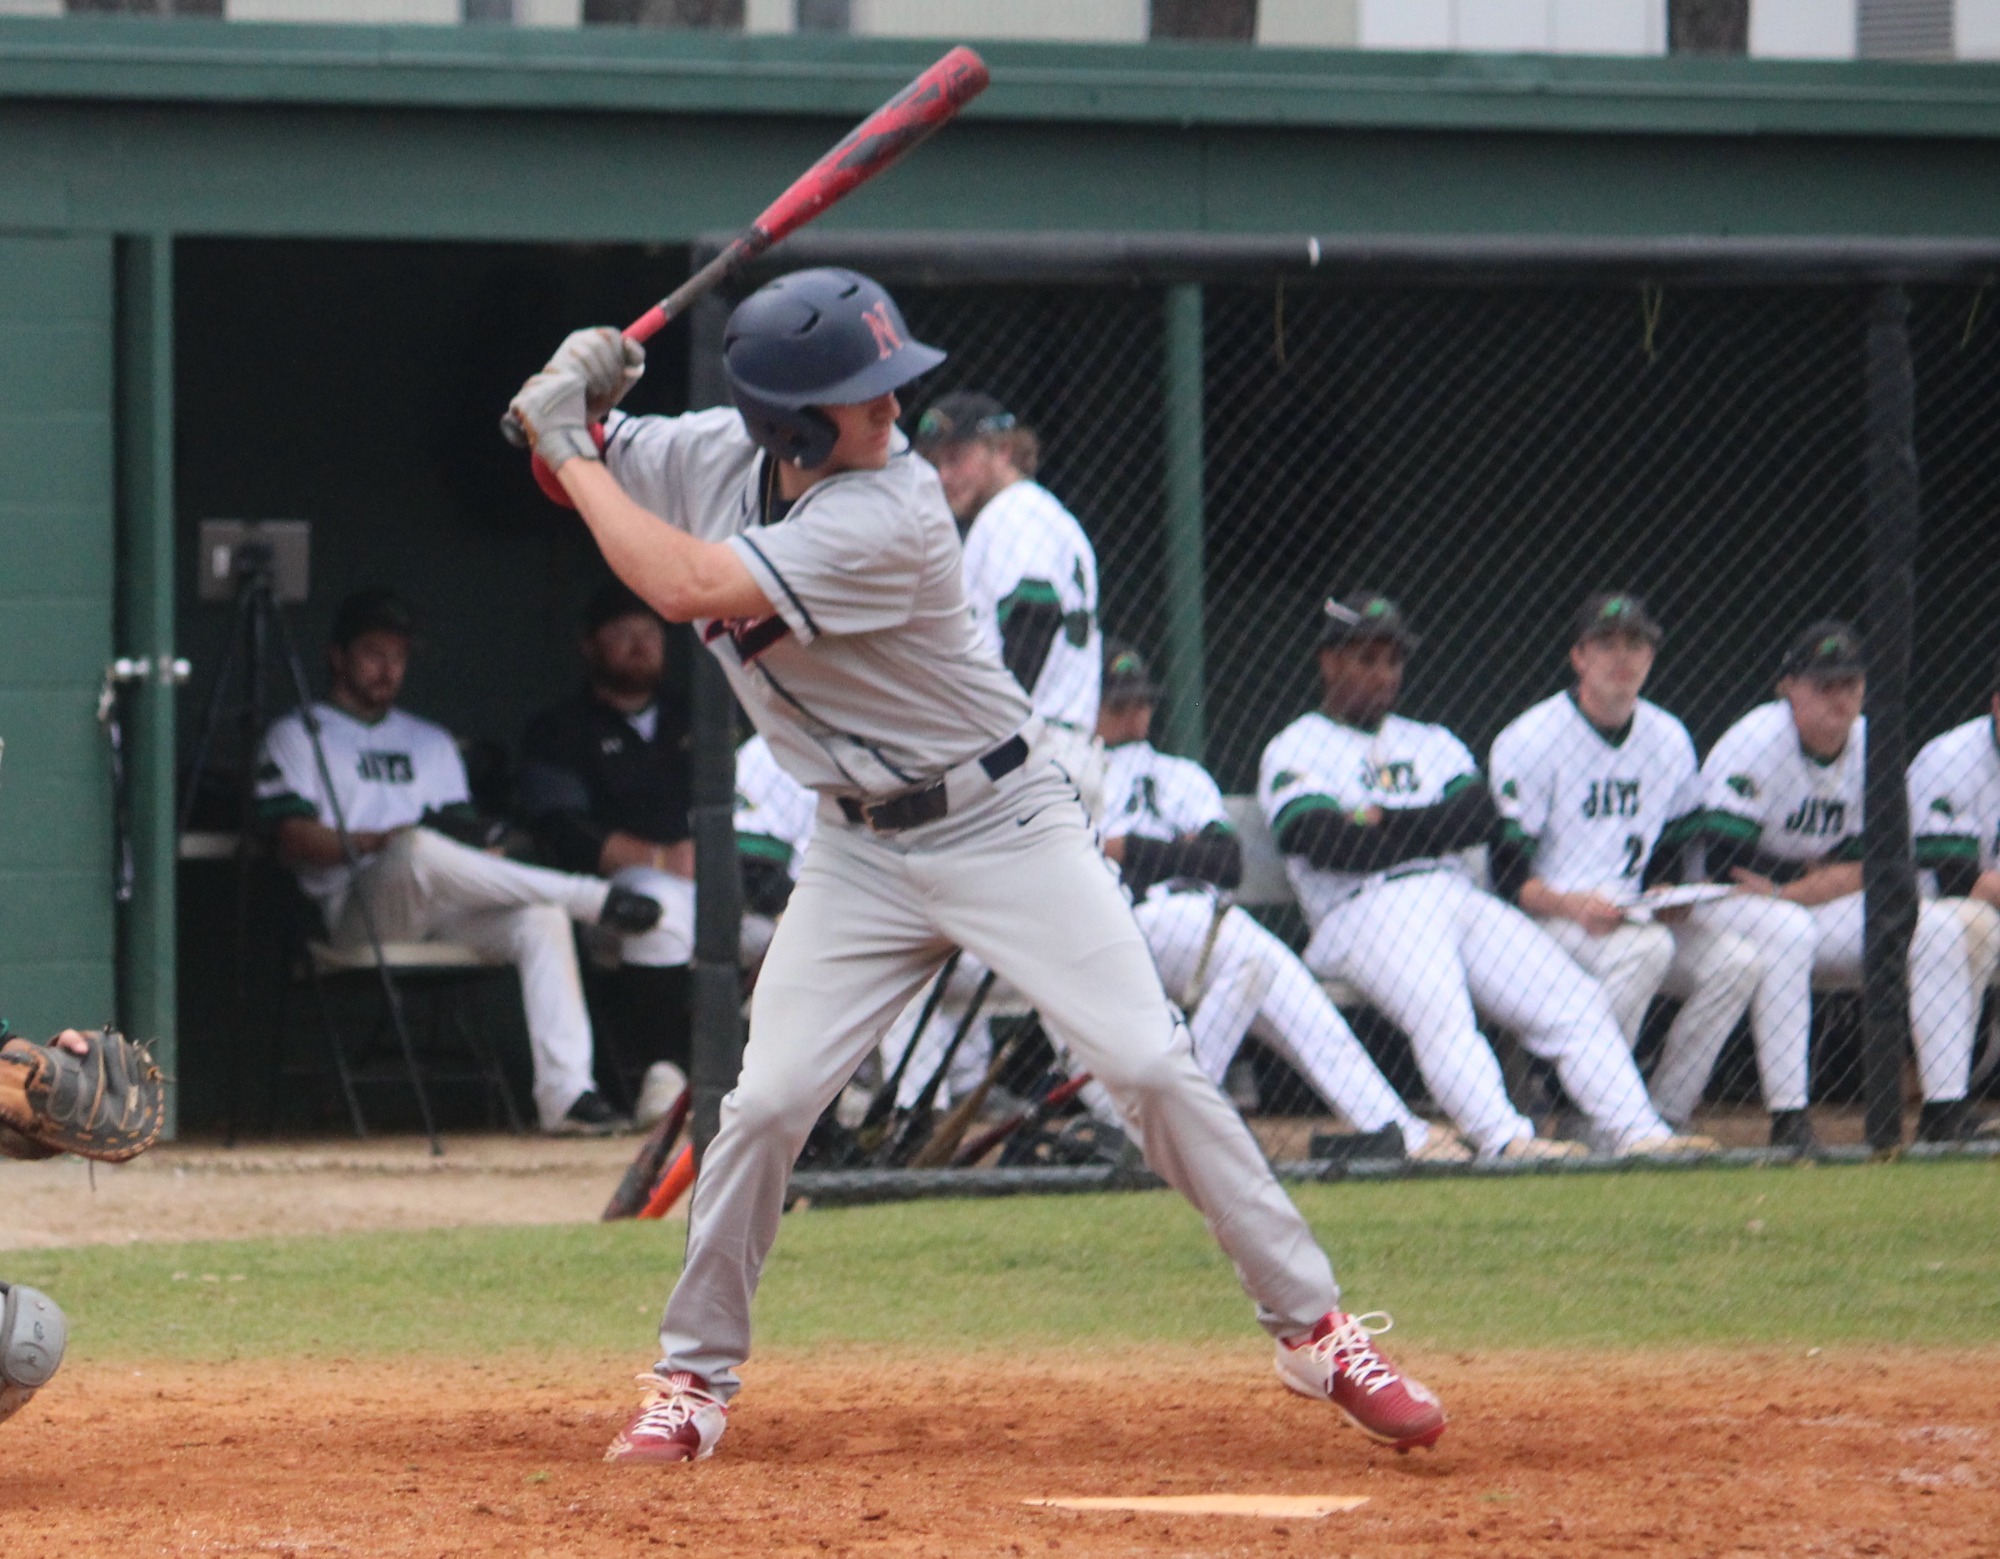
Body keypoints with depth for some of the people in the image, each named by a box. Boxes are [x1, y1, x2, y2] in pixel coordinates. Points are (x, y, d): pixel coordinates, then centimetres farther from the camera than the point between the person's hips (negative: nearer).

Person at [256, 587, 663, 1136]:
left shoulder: (431, 742, 31)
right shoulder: (296, 736, 15)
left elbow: (461, 831, 20)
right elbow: (295, 842, -1)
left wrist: (468, 842, -5)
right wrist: (383, 842, -15)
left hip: (439, 905, 5)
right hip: (358, 910, -5)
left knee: (540, 918, -26)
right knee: (420, 853, -39)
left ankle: (565, 1093, -37)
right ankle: (594, 899, -35)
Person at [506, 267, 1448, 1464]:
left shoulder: (891, 514, -27)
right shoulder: (713, 456, -7)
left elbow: (686, 585, -33)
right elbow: (574, 470, 8)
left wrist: (574, 452, -22)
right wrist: (574, 412, -16)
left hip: (1006, 825, -5)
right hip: (862, 854, 5)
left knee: (1151, 1067, -12)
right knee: (767, 1105, -5)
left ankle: (1317, 1330, -3)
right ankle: (696, 1378, 11)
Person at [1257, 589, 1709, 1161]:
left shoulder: (1432, 744, 28)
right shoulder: (1296, 748, 11)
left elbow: (1479, 816, 7)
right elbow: (1327, 844, -9)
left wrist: (1383, 823, -5)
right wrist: (1435, 829, 1)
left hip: (1458, 896, 6)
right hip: (1366, 912, -6)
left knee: (1574, 999, -14)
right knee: (1438, 1008, -34)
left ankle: (1636, 1132, -24)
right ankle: (1506, 1139, -49)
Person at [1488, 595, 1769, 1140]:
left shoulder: (1670, 740, 11)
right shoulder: (1529, 740, -8)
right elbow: (1504, 870, -13)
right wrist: (1570, 905, -30)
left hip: (1636, 915, 6)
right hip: (1542, 919, -6)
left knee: (1737, 960, -17)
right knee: (1646, 947, -35)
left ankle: (1666, 1116, -14)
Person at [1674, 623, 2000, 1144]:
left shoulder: (1872, 745, 0)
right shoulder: (1755, 743, -17)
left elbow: (1869, 865, -4)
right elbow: (1722, 861, -25)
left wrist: (1786, 889, -21)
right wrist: (1822, 874, -14)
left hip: (1822, 909, 6)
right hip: (1730, 907, -6)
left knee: (1943, 926, -12)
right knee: (1785, 929, -39)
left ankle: (1945, 1112, -15)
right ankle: (1788, 1120, -40)